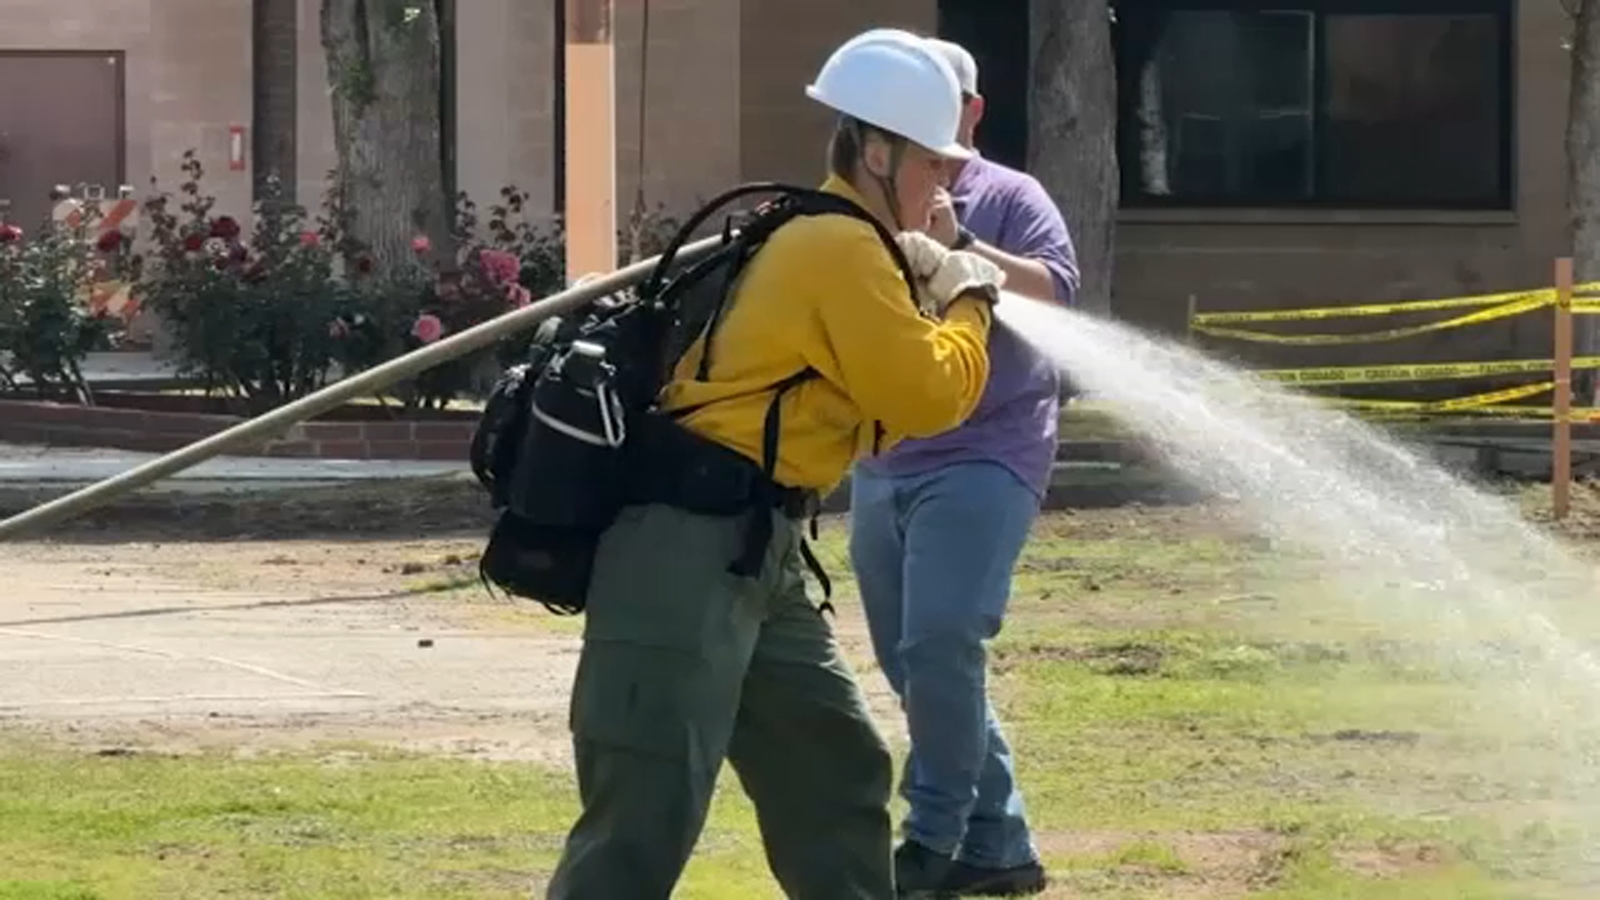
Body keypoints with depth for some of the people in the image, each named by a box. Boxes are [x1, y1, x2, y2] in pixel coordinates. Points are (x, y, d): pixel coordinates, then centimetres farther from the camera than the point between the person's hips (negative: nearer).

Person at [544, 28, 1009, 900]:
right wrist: (966, 303, 4)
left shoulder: (824, 243, 20)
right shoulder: (842, 250, -12)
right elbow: (929, 397, -13)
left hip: (750, 553, 11)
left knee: (836, 774, 18)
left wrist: (938, 291, 13)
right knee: (645, 820, -14)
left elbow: (886, 401, 25)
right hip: (687, 548, -11)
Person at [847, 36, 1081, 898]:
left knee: (939, 645, -19)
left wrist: (958, 246, -25)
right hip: (881, 467, 6)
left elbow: (1055, 290, -15)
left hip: (982, 459, -6)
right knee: (910, 663, 7)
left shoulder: (1008, 198, 0)